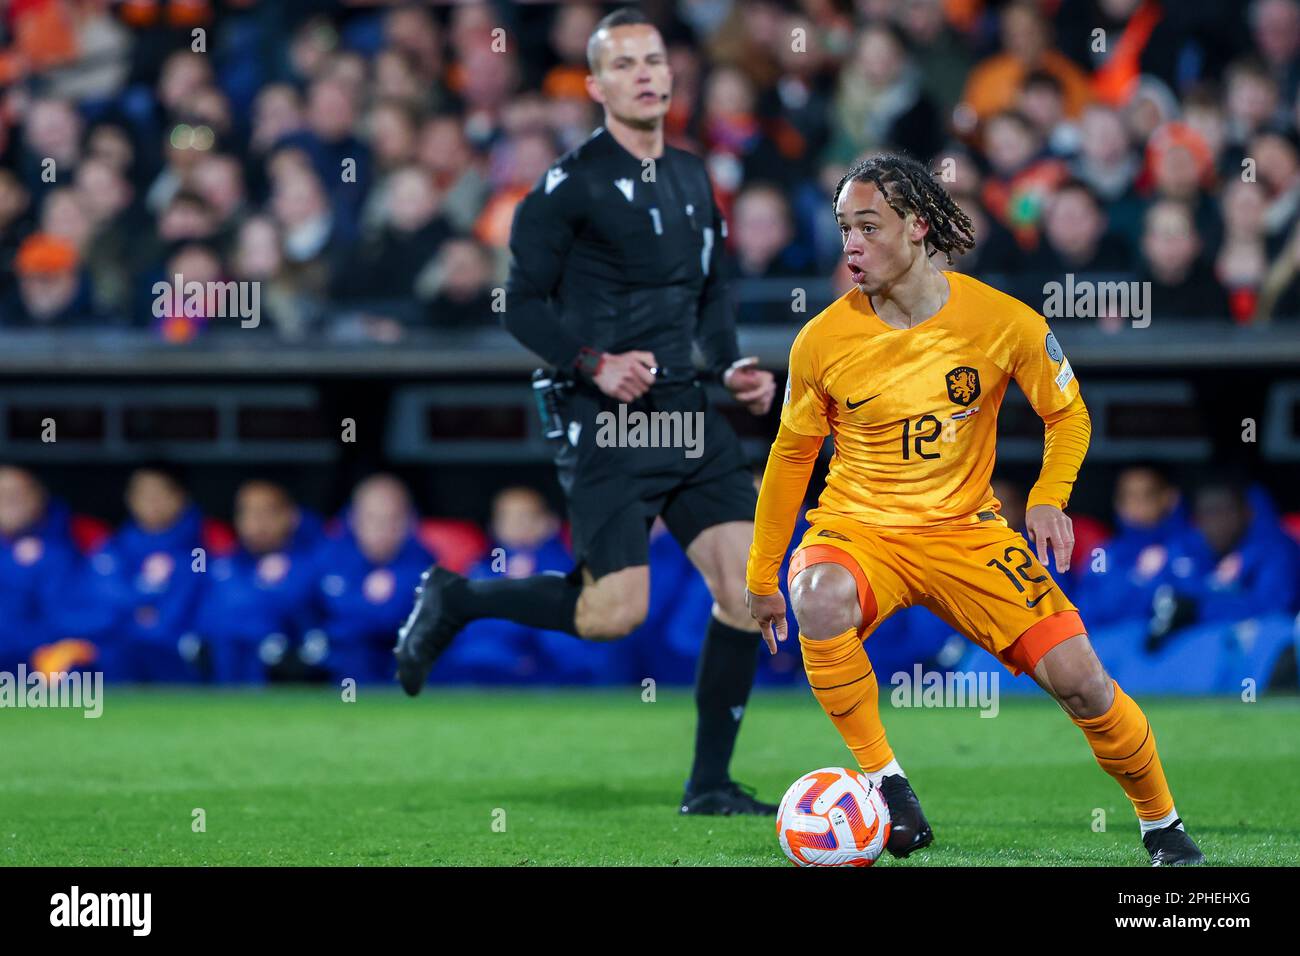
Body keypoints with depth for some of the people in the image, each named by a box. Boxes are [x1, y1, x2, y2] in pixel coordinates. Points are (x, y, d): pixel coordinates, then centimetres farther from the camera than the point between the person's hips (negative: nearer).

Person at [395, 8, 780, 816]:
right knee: (616, 611, -13)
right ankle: (455, 601, 11)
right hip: (607, 423, -7)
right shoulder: (570, 186, -7)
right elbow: (523, 304, -6)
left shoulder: (692, 179, 14)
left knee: (746, 584, -4)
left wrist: (733, 367, 9)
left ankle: (710, 785, 5)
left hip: (689, 415, 7)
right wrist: (594, 363, -18)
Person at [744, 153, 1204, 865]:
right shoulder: (823, 340, -9)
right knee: (819, 600, -37)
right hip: (858, 531, 0)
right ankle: (885, 781, -19)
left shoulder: (1004, 323, -10)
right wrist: (761, 577, 11)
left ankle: (1163, 825, 14)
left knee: (1079, 680, -12)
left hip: (964, 532, 1)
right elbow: (792, 454, 6)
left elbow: (1067, 415, 6)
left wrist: (1049, 499, -13)